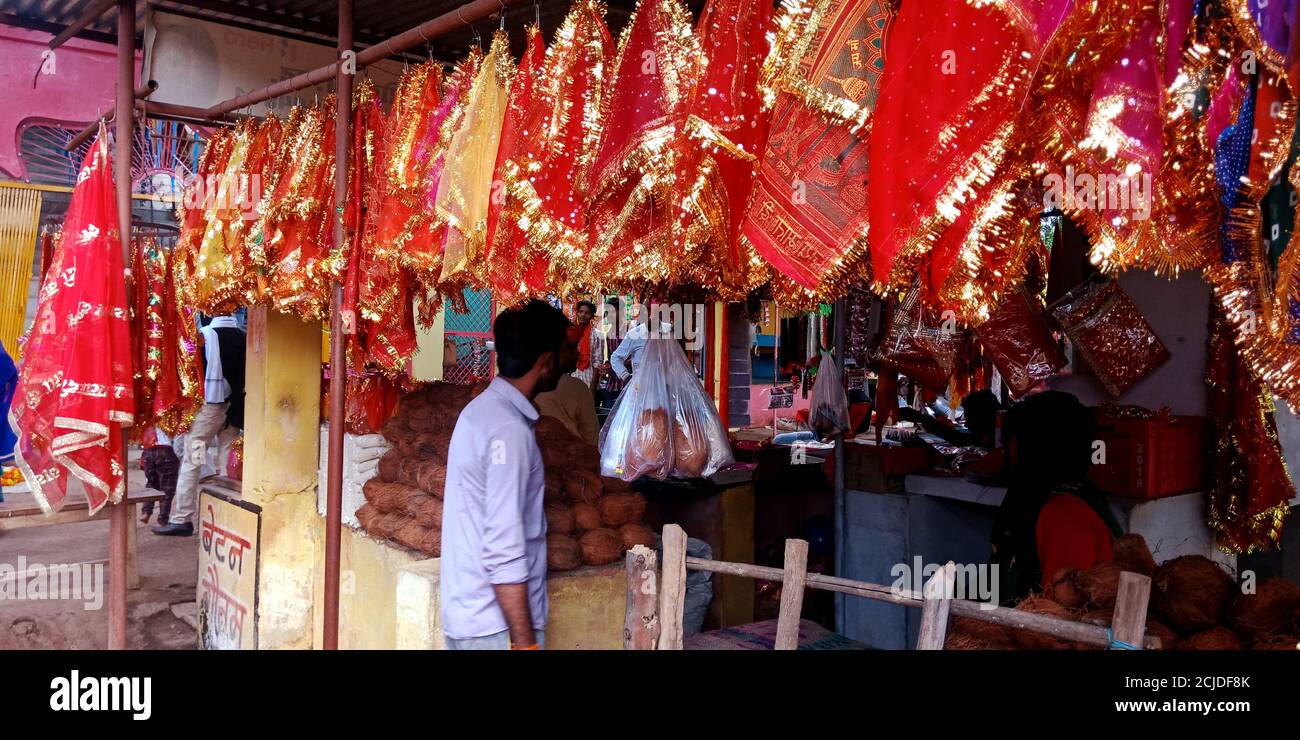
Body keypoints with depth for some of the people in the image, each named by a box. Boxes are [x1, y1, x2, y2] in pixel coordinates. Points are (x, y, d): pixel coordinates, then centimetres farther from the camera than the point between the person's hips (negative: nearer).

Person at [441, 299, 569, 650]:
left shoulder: (482, 409, 8)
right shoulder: (508, 429, -21)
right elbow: (505, 554, -23)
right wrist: (525, 643, -20)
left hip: (466, 613, 9)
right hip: (496, 625, -9)